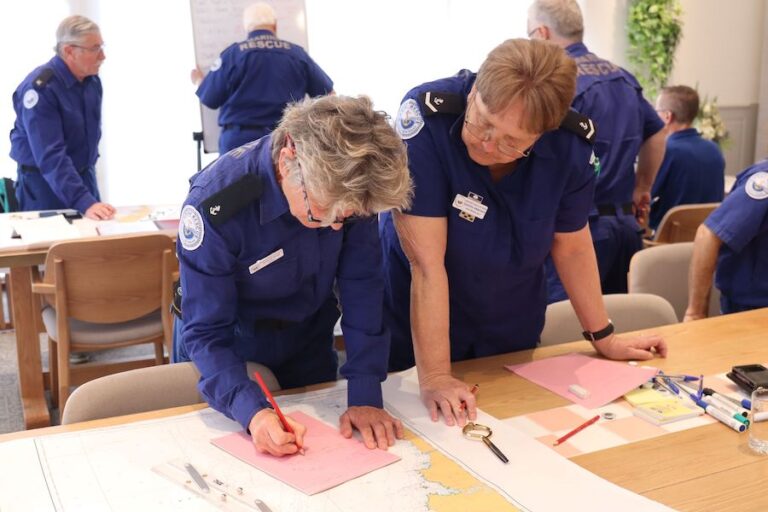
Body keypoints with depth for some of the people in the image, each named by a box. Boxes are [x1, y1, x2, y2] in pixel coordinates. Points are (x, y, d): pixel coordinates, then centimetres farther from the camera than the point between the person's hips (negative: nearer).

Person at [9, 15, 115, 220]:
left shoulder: (92, 80, -1)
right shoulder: (40, 88, -24)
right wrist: (84, 201, -40)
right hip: (44, 183, -6)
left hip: (84, 177, 6)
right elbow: (50, 156, -31)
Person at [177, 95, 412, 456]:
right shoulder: (215, 205, -35)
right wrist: (252, 412, -44)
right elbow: (205, 333, -30)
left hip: (309, 342, 3)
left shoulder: (348, 186, -25)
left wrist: (366, 397, -27)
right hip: (232, 349, -3)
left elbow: (362, 289, -22)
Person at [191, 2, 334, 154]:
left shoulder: (232, 54, -1)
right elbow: (327, 93, 10)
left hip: (240, 139, -1)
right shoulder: (296, 53, 4)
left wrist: (199, 81, 25)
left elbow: (209, 99, 4)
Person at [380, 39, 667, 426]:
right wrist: (435, 376, -31)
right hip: (416, 332, -3)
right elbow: (426, 261, -32)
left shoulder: (572, 143, -19)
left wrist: (603, 337, 5)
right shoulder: (428, 116, -31)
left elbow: (572, 245, -3)